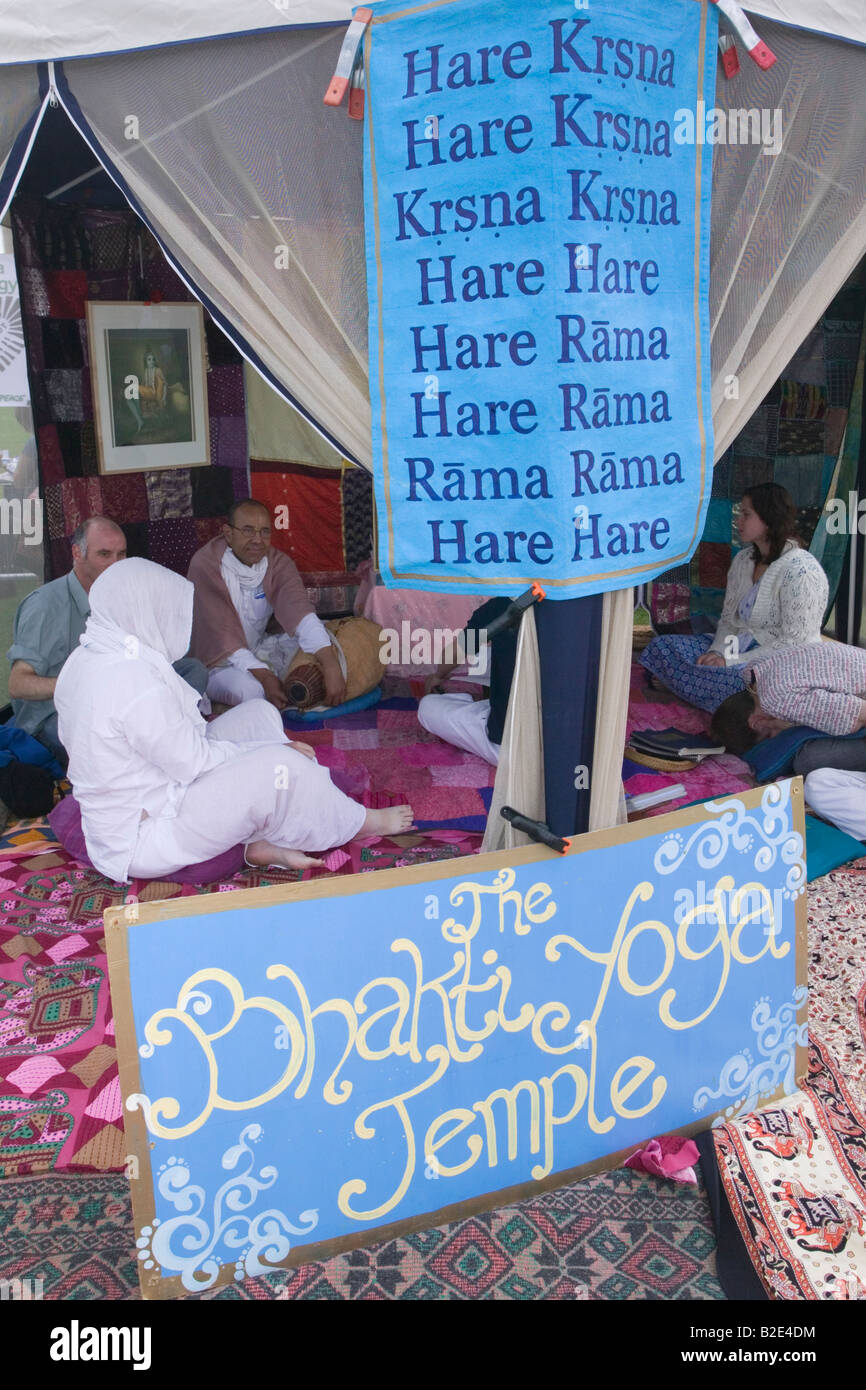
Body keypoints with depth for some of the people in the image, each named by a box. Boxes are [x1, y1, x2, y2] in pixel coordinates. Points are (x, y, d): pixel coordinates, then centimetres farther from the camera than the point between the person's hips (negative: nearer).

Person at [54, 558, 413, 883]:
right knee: (279, 767, -18)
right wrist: (276, 750, -8)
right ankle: (359, 823, 10)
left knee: (259, 713, 9)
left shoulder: (85, 660, 2)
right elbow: (194, 761, -22)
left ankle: (262, 842, 1)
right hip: (138, 846, -10)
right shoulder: (137, 685, -29)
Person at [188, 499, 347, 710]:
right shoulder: (205, 564, -19)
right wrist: (264, 676, -36)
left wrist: (331, 666, -41)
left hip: (259, 649, 5)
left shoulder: (278, 563, -7)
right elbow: (221, 634, -24)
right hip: (218, 661, -5)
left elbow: (300, 612, -25)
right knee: (248, 690, -34)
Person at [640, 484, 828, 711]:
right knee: (661, 645, -5)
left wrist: (731, 662, -20)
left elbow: (793, 643, -19)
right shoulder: (743, 560, 11)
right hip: (740, 649, 9)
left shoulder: (800, 571, -15)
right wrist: (718, 652, -7)